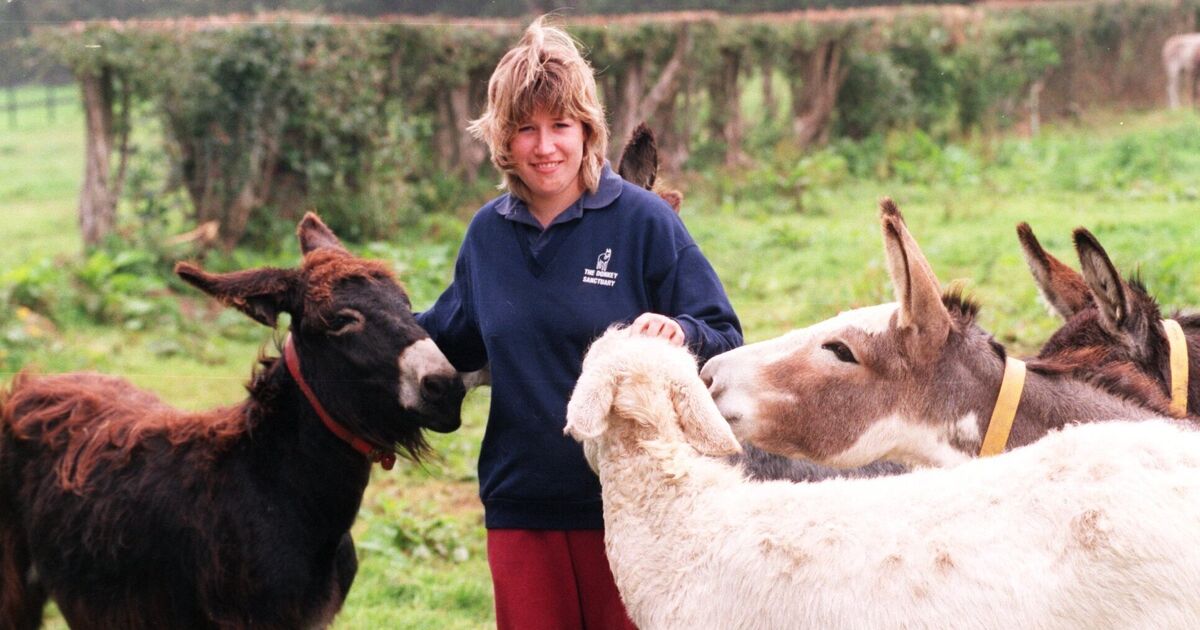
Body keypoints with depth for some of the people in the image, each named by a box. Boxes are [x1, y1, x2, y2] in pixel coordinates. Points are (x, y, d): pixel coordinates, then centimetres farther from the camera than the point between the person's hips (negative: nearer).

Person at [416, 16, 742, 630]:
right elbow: (455, 341, 20)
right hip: (521, 505, 4)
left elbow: (725, 338, -8)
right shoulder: (488, 233, 6)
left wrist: (680, 334, -29)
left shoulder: (643, 220, -8)